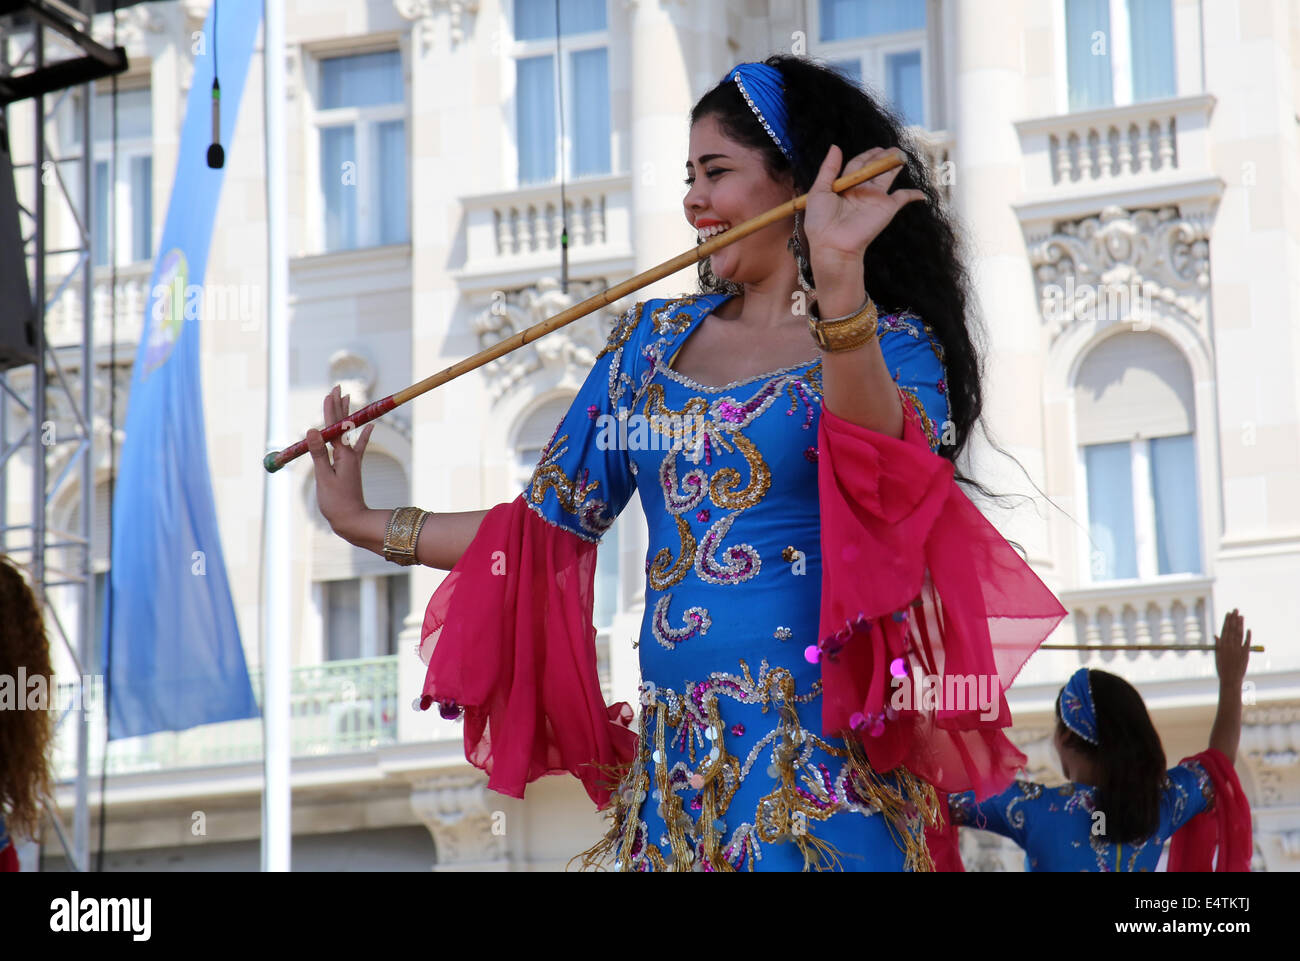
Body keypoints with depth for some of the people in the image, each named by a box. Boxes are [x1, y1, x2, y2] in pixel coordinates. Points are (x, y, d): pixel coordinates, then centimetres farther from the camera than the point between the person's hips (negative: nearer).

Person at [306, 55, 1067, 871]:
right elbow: (552, 521, 16)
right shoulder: (656, 338, 14)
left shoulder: (890, 344, -1)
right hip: (672, 758, 5)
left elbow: (884, 483, -24)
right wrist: (366, 526, 14)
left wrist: (839, 285, -34)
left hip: (815, 752, -5)